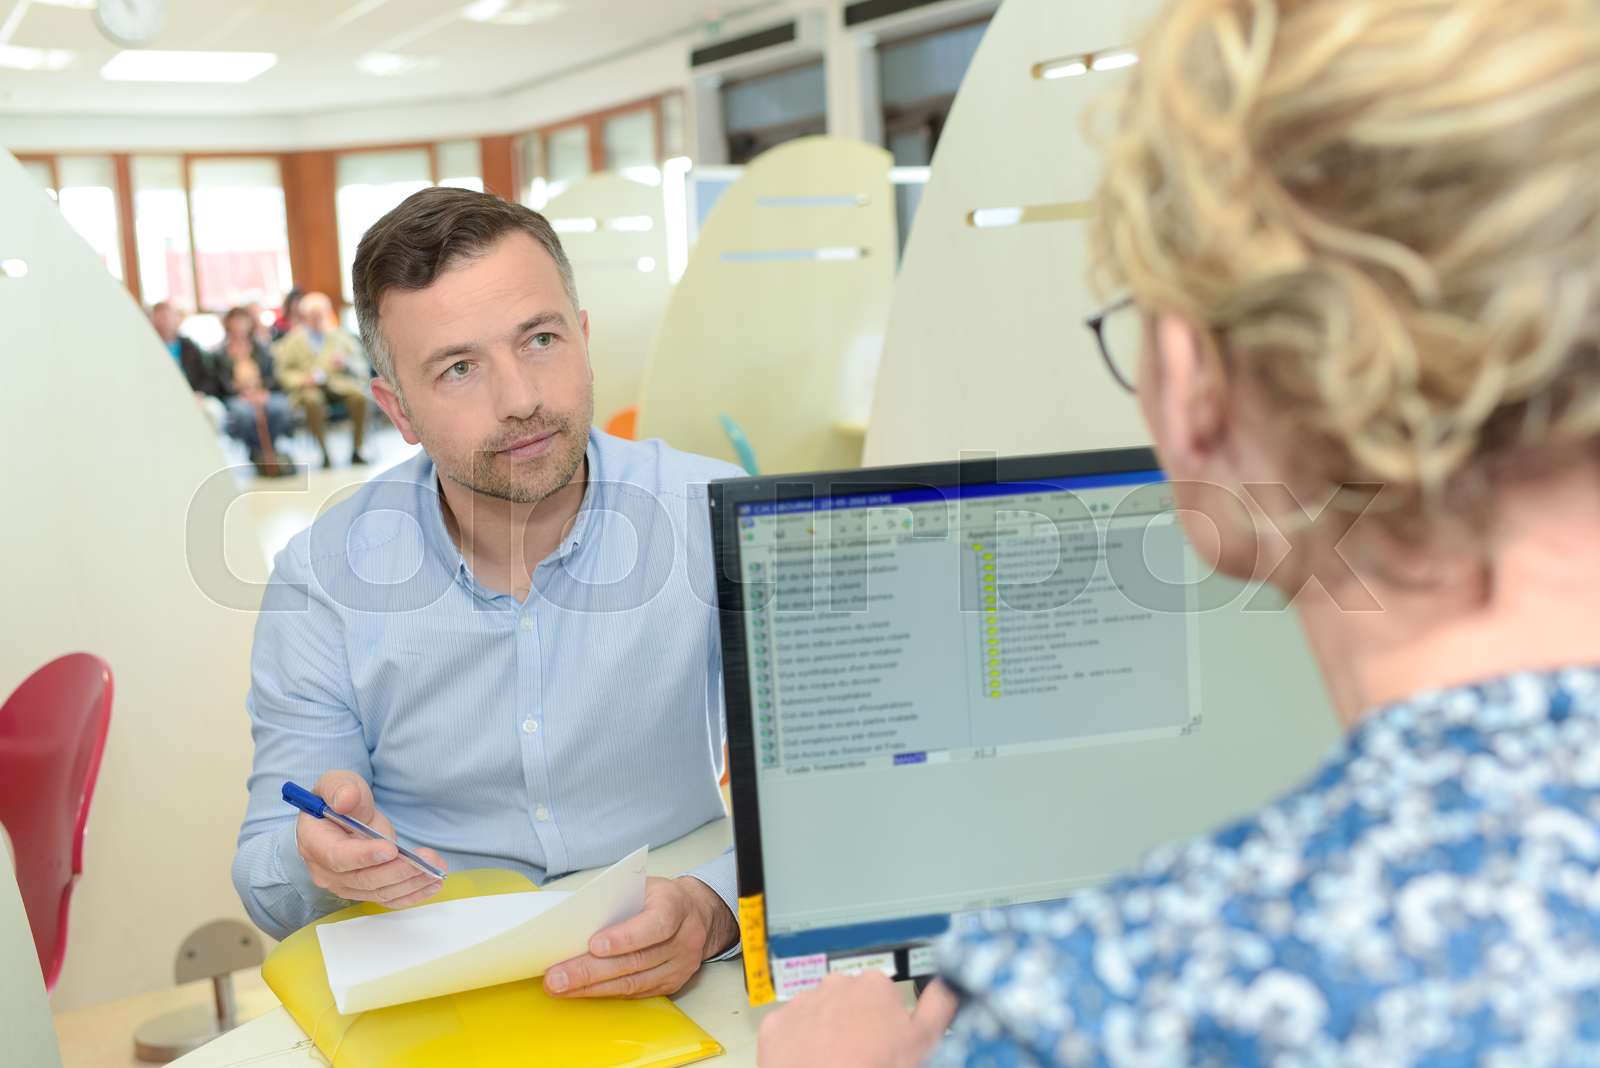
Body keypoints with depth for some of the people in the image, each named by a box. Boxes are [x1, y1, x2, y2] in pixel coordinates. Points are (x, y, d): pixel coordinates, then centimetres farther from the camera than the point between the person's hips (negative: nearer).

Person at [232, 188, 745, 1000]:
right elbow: (268, 883, -1)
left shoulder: (723, 523, -9)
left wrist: (715, 909, -30)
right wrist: (325, 865, -24)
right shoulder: (324, 578, -5)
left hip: (687, 990, 0)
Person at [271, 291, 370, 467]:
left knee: (359, 395, -32)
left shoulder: (339, 335, 21)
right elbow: (282, 372, 7)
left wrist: (346, 364, -7)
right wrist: (301, 379, -12)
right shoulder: (293, 340, 15)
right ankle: (325, 454, -33)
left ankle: (357, 451, -25)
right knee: (312, 400, -38)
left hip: (339, 383, 2)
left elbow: (361, 365, 16)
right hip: (309, 387, -2)